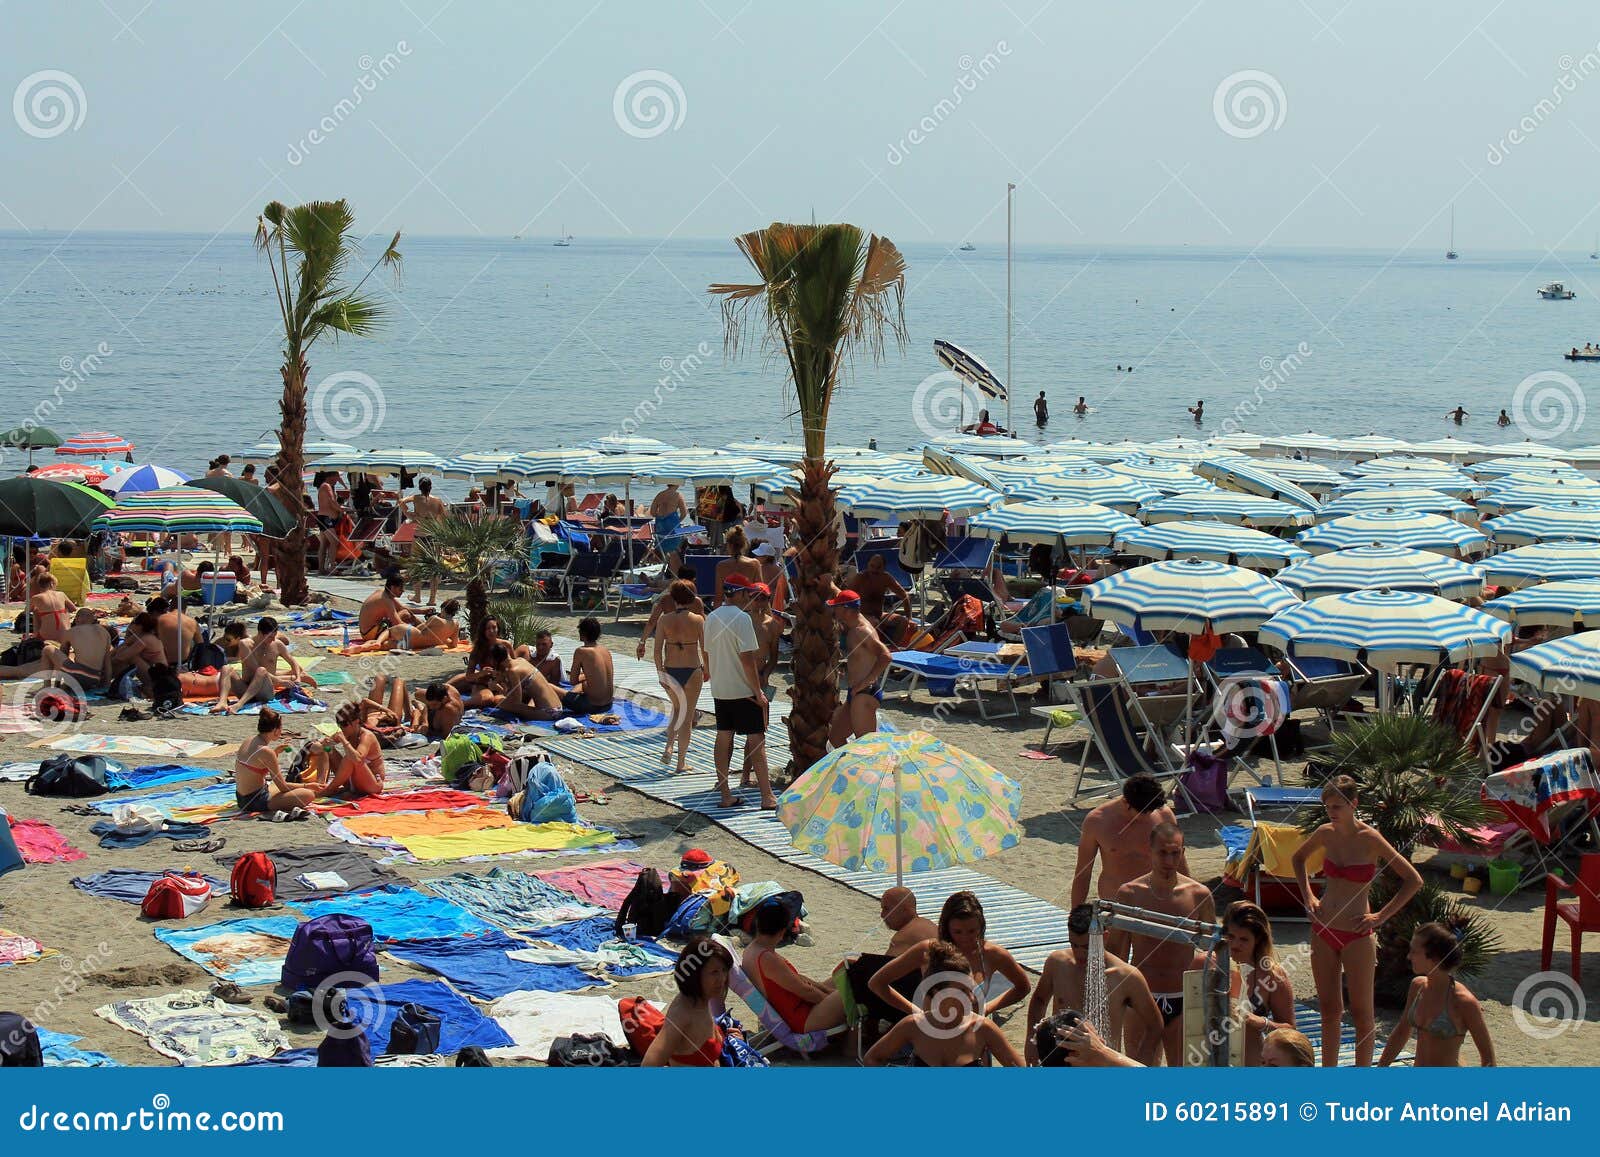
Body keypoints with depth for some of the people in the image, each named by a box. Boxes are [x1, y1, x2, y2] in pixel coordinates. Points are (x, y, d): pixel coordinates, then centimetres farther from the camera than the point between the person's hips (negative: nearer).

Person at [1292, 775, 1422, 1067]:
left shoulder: (1369, 839, -14)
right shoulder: (1326, 834, 1)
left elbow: (1414, 880, -13)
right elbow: (1299, 858, 24)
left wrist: (1381, 916, -12)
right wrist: (1308, 895, 11)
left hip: (1356, 936, -5)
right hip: (1323, 931, 5)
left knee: (1361, 1014, 4)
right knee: (1329, 1010, 14)